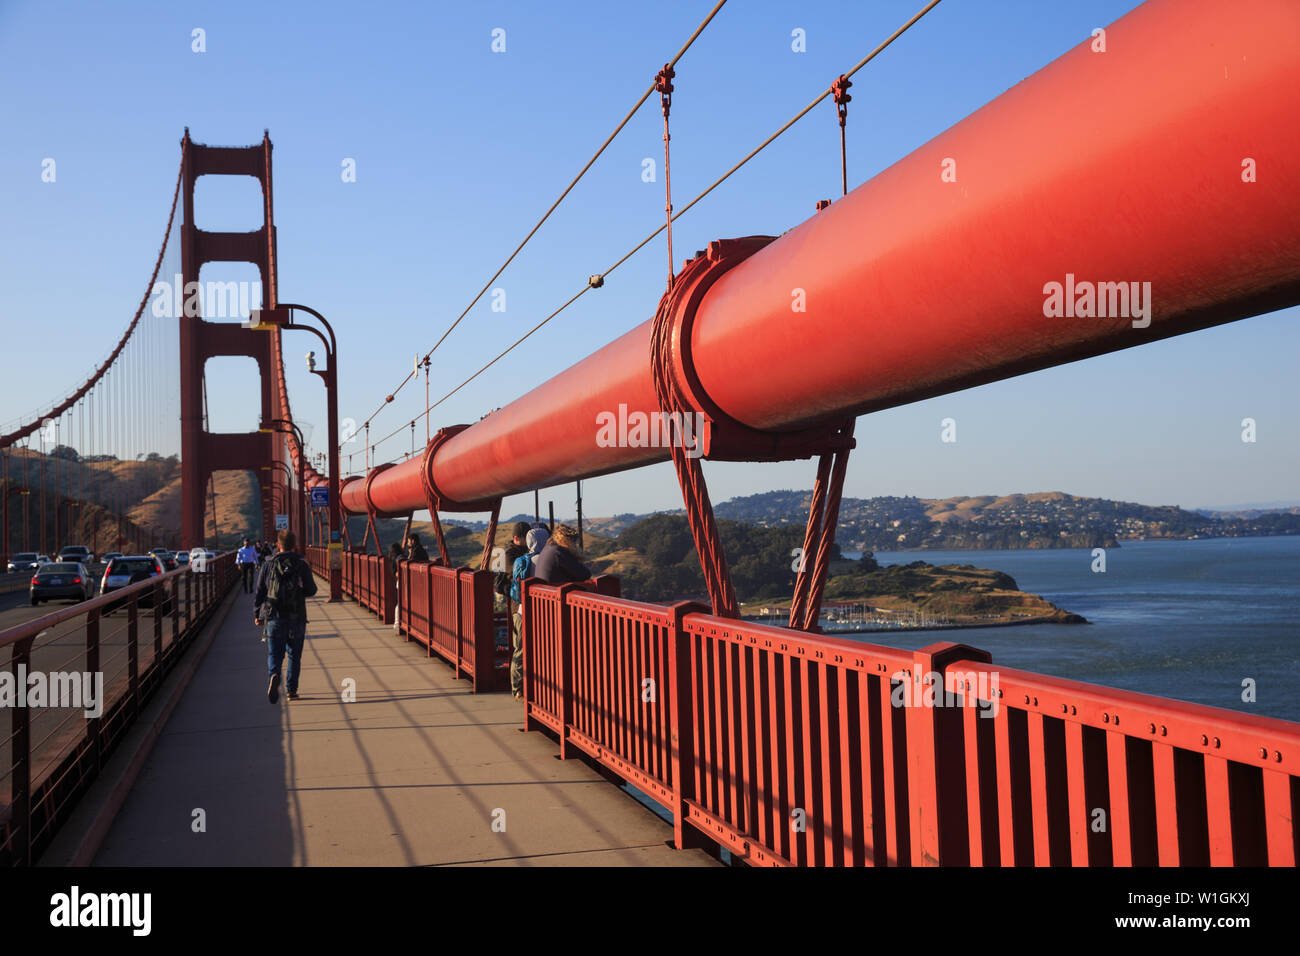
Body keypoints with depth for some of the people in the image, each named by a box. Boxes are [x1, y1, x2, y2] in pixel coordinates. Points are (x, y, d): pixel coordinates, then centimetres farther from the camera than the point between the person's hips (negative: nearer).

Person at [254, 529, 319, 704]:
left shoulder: (268, 566, 0)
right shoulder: (302, 566, -3)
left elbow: (259, 593, 2)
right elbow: (311, 590, 1)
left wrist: (257, 615, 12)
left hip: (275, 618, 0)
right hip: (297, 618, 0)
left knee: (274, 654, 4)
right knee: (294, 656, 12)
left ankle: (274, 676, -25)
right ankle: (292, 690, 13)